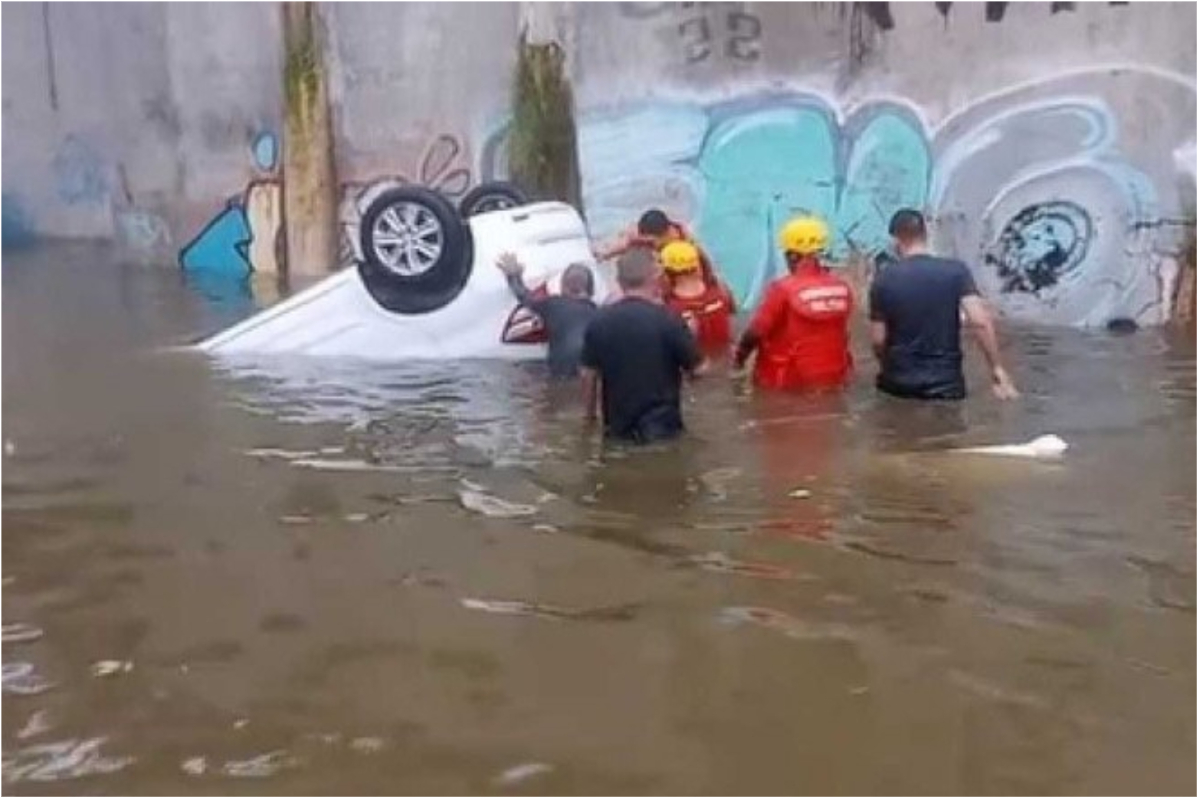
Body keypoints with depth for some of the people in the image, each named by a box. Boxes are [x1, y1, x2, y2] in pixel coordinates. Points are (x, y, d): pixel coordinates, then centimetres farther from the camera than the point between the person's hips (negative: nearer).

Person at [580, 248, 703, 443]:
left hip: (618, 429, 3)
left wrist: (590, 417, 15)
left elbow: (588, 374, 2)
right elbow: (695, 367, -4)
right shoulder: (667, 319, -14)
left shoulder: (599, 321, -3)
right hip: (661, 426, -3)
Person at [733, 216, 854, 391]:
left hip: (791, 383, -5)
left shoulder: (783, 288, -18)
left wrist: (739, 357, 3)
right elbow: (842, 334, 9)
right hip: (832, 379, 5)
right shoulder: (842, 288, -3)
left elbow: (756, 332, -14)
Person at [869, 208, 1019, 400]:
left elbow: (878, 340, -2)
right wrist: (997, 368, -9)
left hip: (898, 383, 1)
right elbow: (980, 322, -17)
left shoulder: (884, 280, -4)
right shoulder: (956, 271, -5)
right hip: (945, 384, -1)